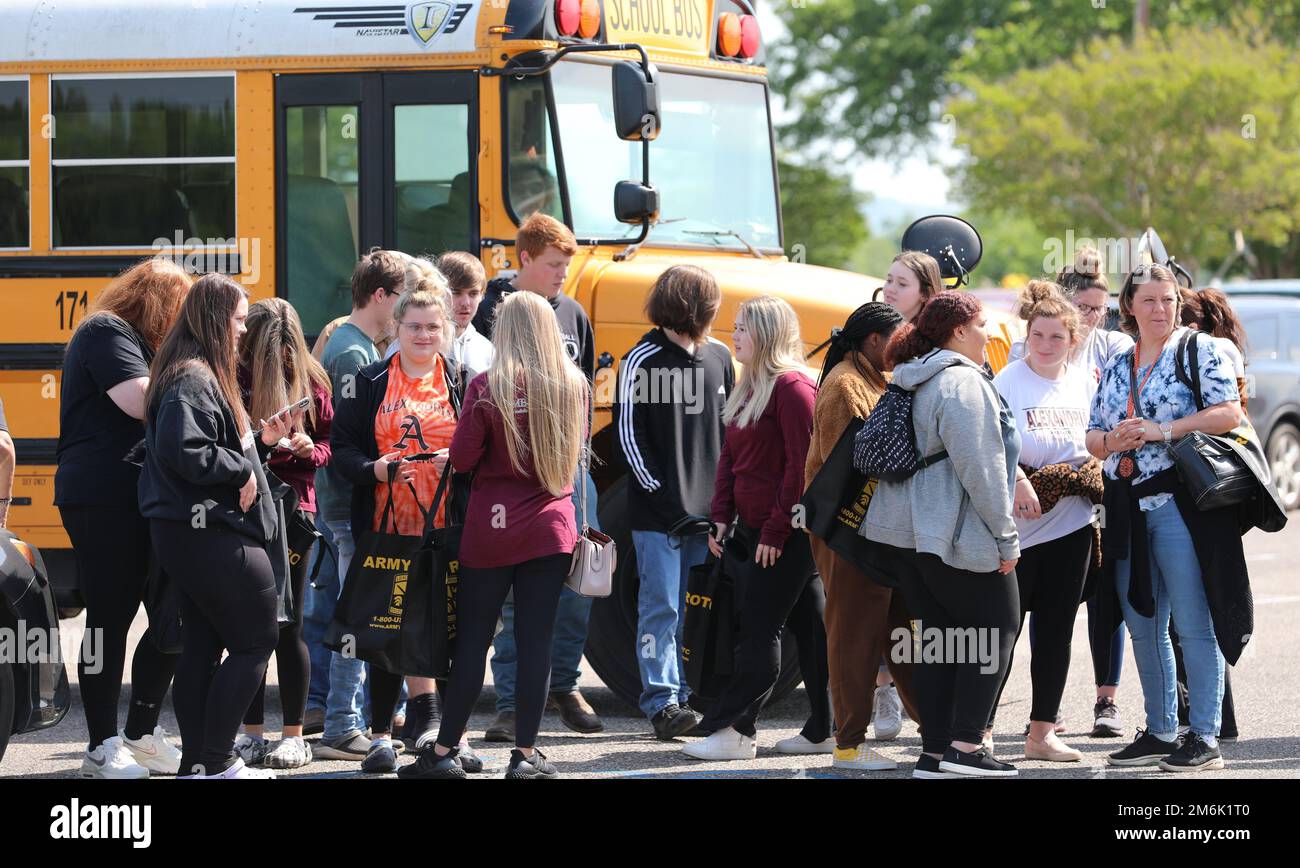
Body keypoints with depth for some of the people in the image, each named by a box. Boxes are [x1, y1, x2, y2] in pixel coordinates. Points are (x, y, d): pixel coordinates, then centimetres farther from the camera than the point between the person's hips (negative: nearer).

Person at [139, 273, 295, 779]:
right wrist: (240, 469, -17)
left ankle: (197, 762, 14)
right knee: (256, 642, -5)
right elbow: (184, 452, -27)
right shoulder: (194, 381, -16)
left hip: (190, 534, 11)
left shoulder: (199, 375, 16)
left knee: (203, 644, 11)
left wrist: (259, 438, 10)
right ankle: (217, 761, -4)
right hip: (211, 534, -11)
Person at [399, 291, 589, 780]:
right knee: (536, 641, 4)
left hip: (492, 527, -2)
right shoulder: (575, 386, 0)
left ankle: (445, 752, 7)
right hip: (551, 529, 2)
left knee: (472, 641, 4)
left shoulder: (487, 387, -10)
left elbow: (462, 458, -7)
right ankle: (525, 754, 5)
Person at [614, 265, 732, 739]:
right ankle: (661, 701, -4)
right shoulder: (644, 360, -6)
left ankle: (687, 697, 15)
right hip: (658, 510, -5)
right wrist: (659, 494, -12)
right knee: (661, 606, -5)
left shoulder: (718, 357, 10)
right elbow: (629, 432, -6)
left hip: (707, 507, 5)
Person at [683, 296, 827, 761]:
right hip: (755, 530, 9)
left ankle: (733, 730, -5)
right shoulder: (748, 388, 14)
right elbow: (730, 457, 17)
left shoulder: (792, 388, -15)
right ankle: (823, 730, 16)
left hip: (787, 534, -9)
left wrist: (775, 530, -18)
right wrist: (722, 517, 8)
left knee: (760, 631, -7)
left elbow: (802, 466, -18)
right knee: (810, 626, 12)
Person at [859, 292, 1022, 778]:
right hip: (957, 535, -9)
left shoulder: (915, 384, 15)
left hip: (906, 531, 9)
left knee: (937, 637, 10)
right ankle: (966, 746, -5)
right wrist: (1004, 537, -13)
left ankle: (935, 753, 8)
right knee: (995, 627, 1)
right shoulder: (964, 382, -14)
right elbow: (980, 468, -18)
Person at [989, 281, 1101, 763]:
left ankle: (1042, 732, 14)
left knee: (1057, 629, 8)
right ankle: (980, 728, 5)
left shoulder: (1085, 381, 8)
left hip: (1071, 522, 5)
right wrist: (1018, 481, -28)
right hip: (1018, 524, -5)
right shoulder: (1009, 381, -7)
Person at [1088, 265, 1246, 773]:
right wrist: (1112, 440, -4)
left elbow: (1229, 413, -11)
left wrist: (1163, 430, -16)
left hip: (1180, 502, -7)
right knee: (1143, 629, 11)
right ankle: (1160, 732, 20)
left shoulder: (1200, 351, 0)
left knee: (1193, 625, -8)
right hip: (1127, 510, 7)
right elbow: (1092, 439, 20)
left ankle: (1205, 739, -8)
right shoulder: (1116, 368, 18)